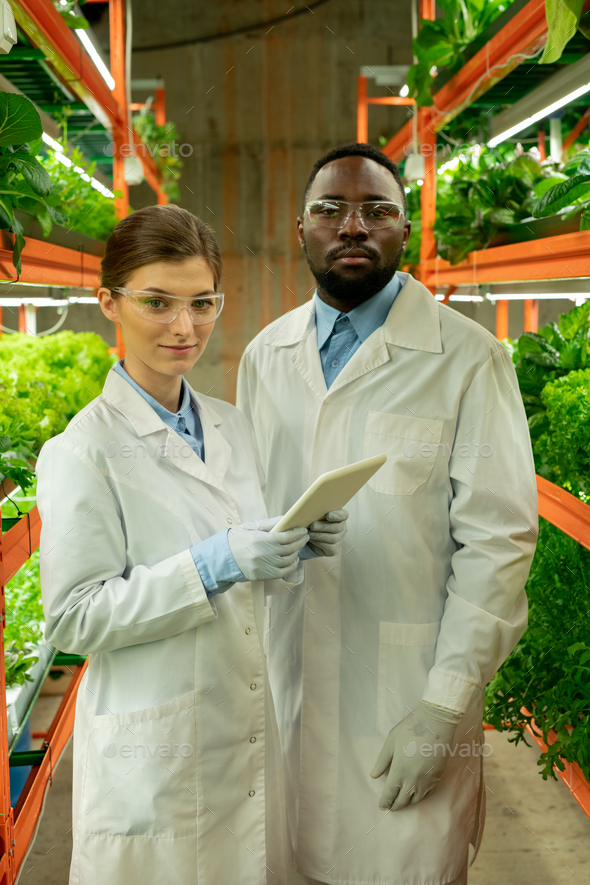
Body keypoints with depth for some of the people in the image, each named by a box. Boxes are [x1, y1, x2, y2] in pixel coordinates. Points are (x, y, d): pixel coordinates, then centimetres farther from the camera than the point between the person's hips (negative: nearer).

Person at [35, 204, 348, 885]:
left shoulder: (232, 426, 6)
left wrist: (299, 545, -7)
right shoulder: (82, 451, -15)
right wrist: (212, 564, -25)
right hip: (156, 750, -6)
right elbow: (72, 619, -16)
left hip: (248, 727, 6)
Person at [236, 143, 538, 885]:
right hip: (280, 685, 4)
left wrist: (442, 709, -13)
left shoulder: (466, 358, -8)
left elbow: (497, 541, -11)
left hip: (406, 700, -4)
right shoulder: (265, 355, 8)